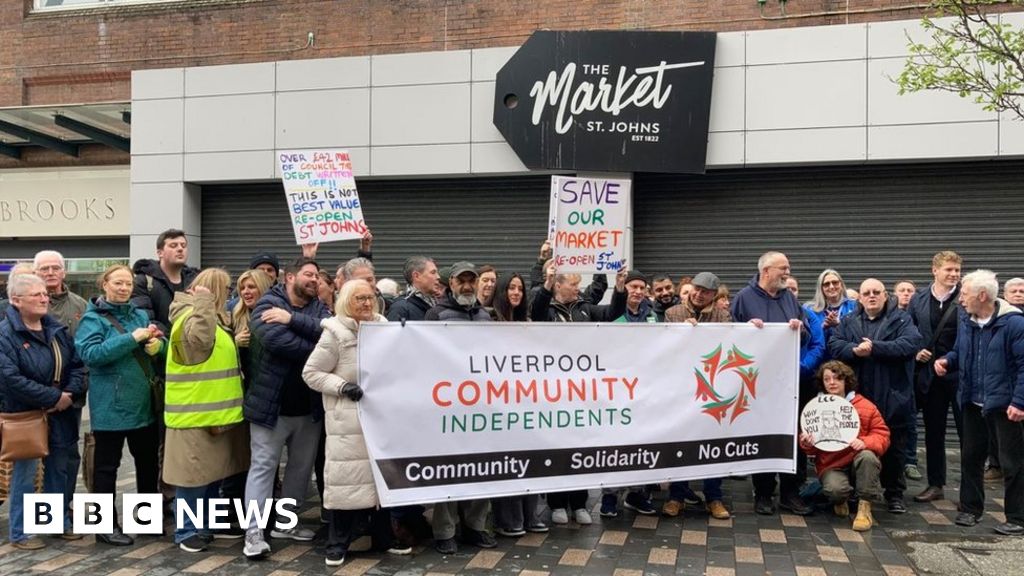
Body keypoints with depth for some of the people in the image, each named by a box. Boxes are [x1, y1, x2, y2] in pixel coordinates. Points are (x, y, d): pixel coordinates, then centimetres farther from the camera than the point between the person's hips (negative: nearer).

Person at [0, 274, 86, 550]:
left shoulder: (57, 328, 7)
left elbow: (77, 363, 9)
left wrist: (70, 394, -9)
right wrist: (53, 398, -21)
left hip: (61, 413, 6)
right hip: (25, 415, -6)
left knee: (59, 469, 15)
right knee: (25, 473, 3)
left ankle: (61, 522, 29)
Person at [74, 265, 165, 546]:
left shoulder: (140, 315, 10)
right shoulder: (93, 318, -7)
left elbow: (161, 347, 9)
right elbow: (89, 353, -21)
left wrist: (156, 343, -15)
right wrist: (132, 338, -24)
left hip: (144, 403, 6)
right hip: (110, 406, -6)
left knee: (148, 460, 17)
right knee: (107, 464, 5)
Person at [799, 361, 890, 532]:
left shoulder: (865, 406, 1)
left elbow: (882, 435, -3)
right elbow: (812, 450, 8)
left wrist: (865, 442, -24)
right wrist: (807, 443, -17)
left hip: (858, 459, 1)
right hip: (832, 465, 0)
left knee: (867, 456, -35)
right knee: (834, 490, -33)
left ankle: (864, 507, -18)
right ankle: (840, 500, 8)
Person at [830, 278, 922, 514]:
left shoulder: (901, 319, 2)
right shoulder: (848, 322, 11)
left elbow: (911, 343, -15)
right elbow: (834, 344, -2)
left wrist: (875, 348, -19)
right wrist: (854, 350, -21)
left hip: (892, 398, -2)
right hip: (856, 397, 2)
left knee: (893, 448, 8)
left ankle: (894, 494, 22)